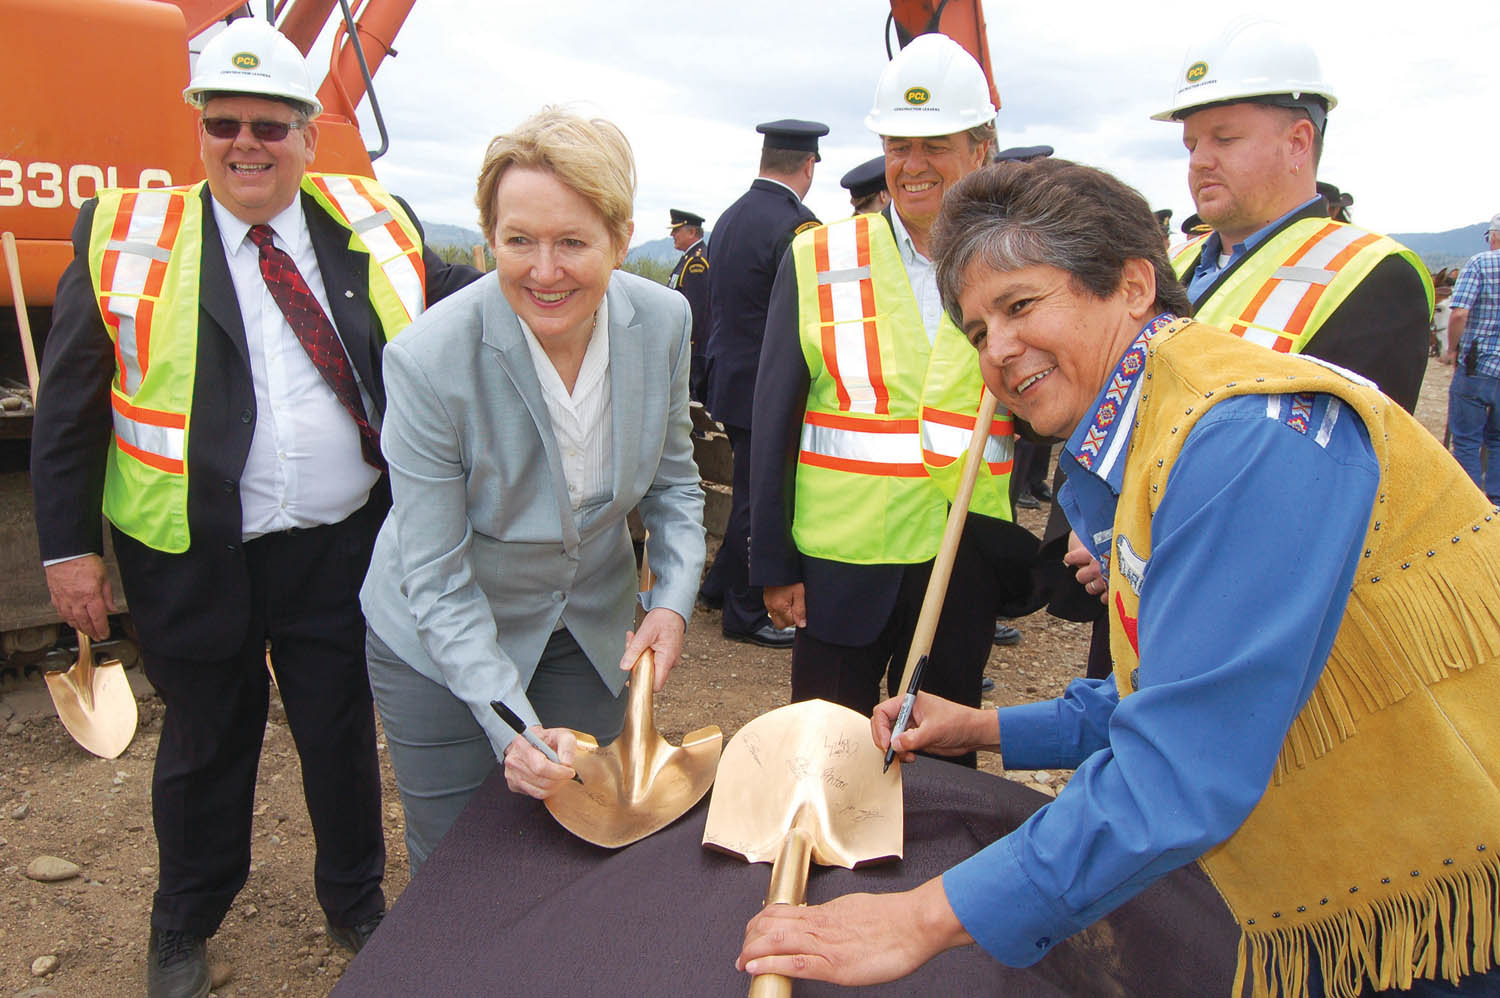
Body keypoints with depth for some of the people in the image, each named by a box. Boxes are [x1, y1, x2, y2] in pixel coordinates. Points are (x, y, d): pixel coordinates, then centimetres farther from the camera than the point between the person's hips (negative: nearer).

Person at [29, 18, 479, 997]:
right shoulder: (125, 235, -2)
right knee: (205, 741, 18)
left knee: (344, 733, 16)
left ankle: (356, 901, 41)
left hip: (343, 549, 1)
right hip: (195, 560, 0)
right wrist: (69, 544, 0)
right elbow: (68, 406, 2)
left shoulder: (375, 221, 1)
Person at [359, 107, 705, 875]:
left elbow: (672, 478, 1)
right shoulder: (428, 359, -28)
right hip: (443, 644, -3)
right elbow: (436, 580, -22)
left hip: (591, 629, 4)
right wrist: (512, 725, -31)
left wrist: (673, 600, -14)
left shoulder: (663, 320, -15)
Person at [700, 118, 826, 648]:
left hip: (730, 377, 9)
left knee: (753, 491, 22)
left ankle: (721, 583, 35)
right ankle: (747, 614, 16)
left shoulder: (731, 216, 9)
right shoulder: (796, 225, -18)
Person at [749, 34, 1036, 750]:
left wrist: (1026, 556, 0)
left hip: (967, 567, 2)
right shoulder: (818, 260, -1)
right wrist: (774, 563, -3)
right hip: (841, 563, -1)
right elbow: (774, 420, -1)